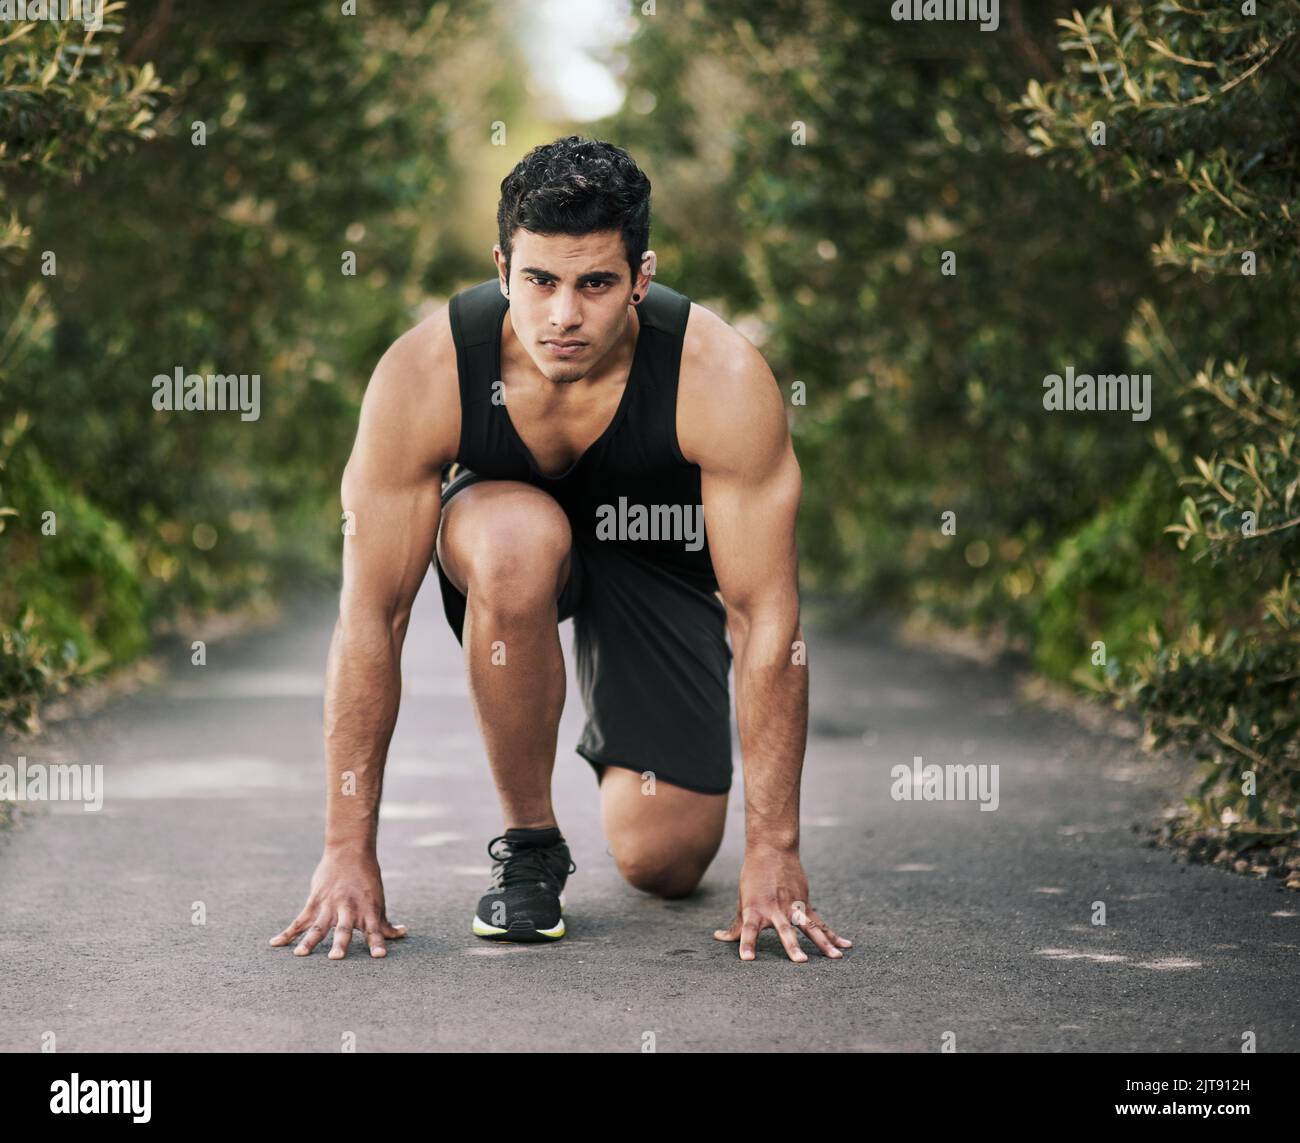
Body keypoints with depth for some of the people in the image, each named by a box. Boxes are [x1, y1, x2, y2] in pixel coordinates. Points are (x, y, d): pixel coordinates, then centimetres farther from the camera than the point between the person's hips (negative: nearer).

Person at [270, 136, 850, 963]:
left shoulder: (722, 380, -34)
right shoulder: (423, 374, -32)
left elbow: (769, 620, -30)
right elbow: (371, 617, -27)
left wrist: (774, 851, -31)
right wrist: (349, 850, -27)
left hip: (659, 549, 0)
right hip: (499, 519, 0)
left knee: (664, 861, -12)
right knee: (518, 542, -39)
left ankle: (613, 748, 27)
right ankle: (528, 841, -16)